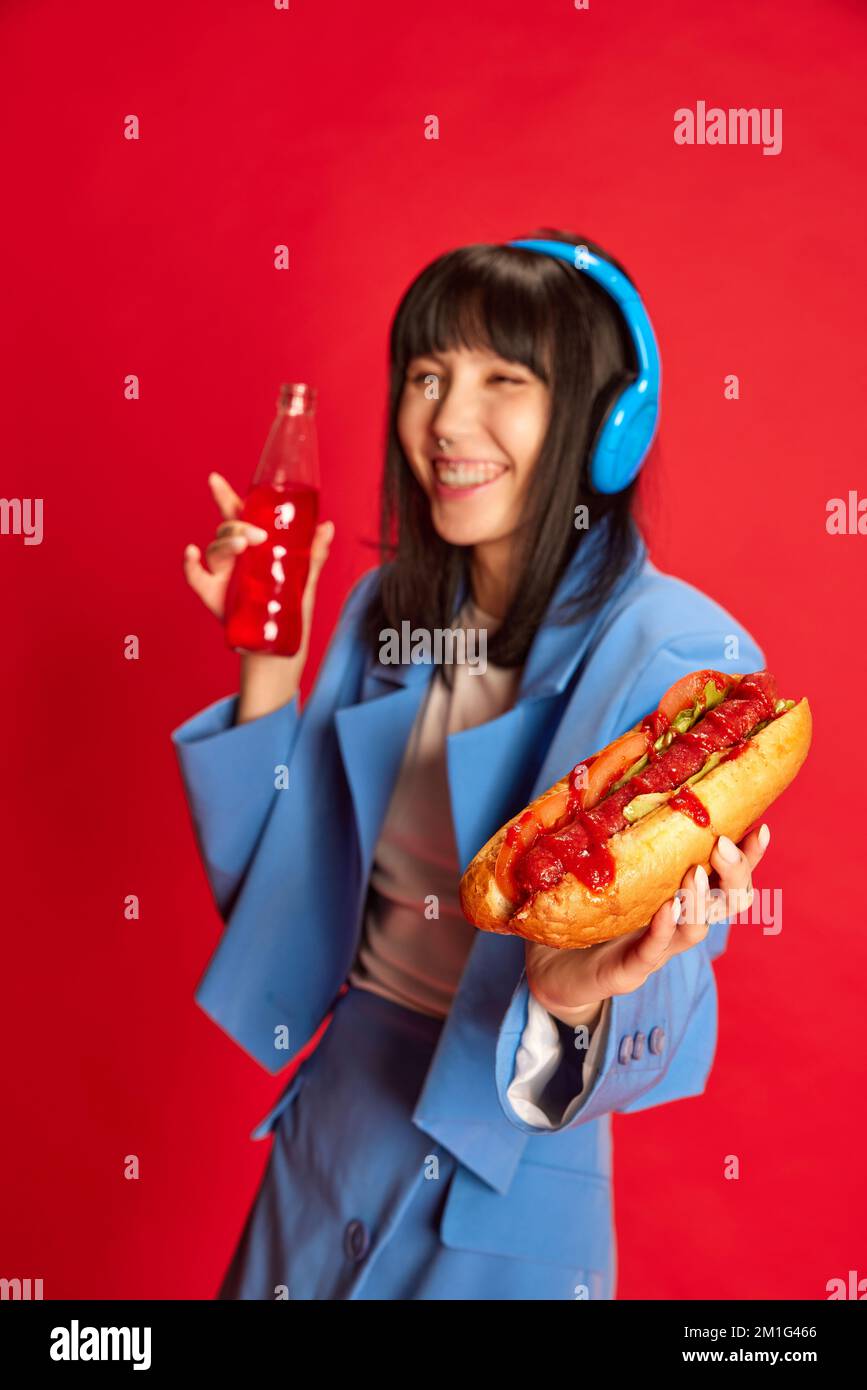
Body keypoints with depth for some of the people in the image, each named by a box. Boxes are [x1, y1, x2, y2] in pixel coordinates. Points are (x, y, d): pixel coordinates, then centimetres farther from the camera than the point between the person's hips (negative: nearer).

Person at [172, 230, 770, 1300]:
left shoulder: (677, 654, -19)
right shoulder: (389, 610, -2)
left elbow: (664, 996, -18)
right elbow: (286, 869, 2)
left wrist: (582, 991, -39)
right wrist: (269, 659, -7)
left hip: (513, 1161, -5)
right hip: (337, 1104, 5)